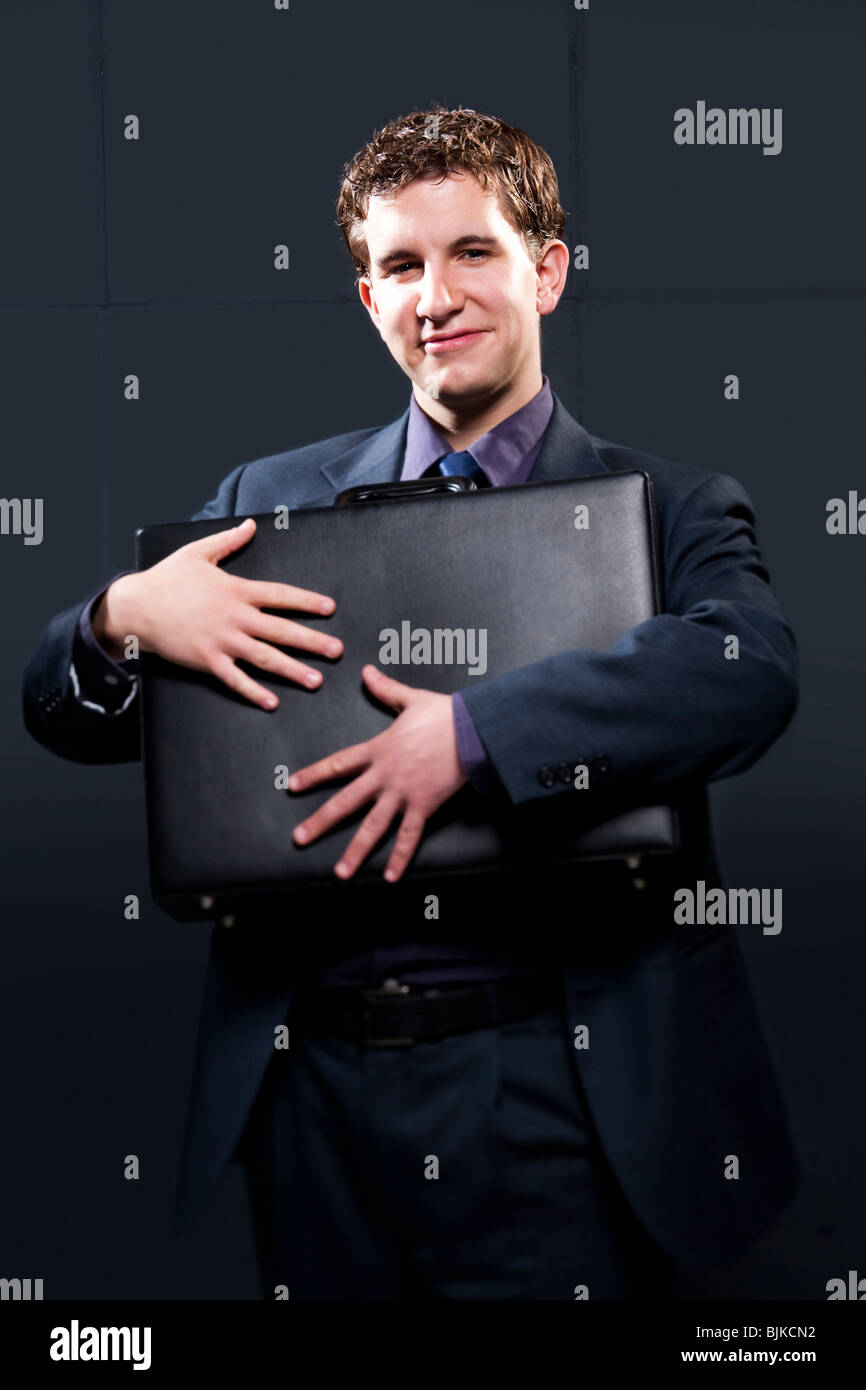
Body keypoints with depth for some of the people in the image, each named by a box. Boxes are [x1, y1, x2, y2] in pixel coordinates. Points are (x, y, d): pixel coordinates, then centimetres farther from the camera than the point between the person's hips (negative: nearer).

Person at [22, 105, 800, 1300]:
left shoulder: (669, 507, 2)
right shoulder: (272, 499, 9)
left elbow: (751, 672, -20)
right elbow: (62, 714, 11)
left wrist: (473, 732, -26)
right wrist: (124, 613, -11)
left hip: (553, 1086, -2)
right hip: (313, 1078, 3)